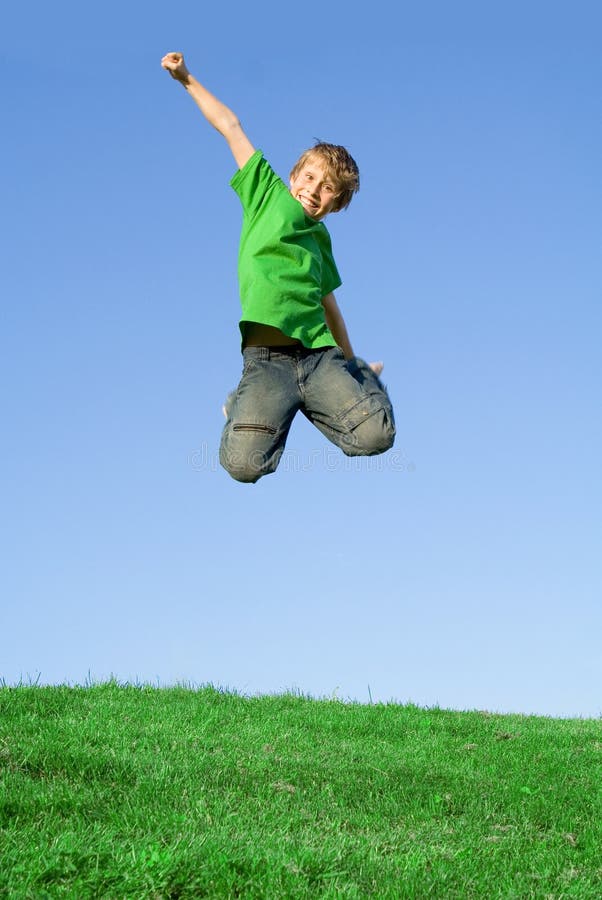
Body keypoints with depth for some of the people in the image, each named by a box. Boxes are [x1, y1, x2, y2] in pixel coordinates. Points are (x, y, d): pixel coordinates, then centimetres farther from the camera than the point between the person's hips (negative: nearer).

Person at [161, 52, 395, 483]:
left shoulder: (319, 237, 22)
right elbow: (230, 126, 10)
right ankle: (251, 405, 12)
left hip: (320, 355, 4)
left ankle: (361, 378, 18)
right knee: (244, 464, -23)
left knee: (376, 437, -18)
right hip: (267, 359, -4)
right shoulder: (269, 195, 11)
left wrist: (350, 361, 36)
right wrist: (187, 79, 8)